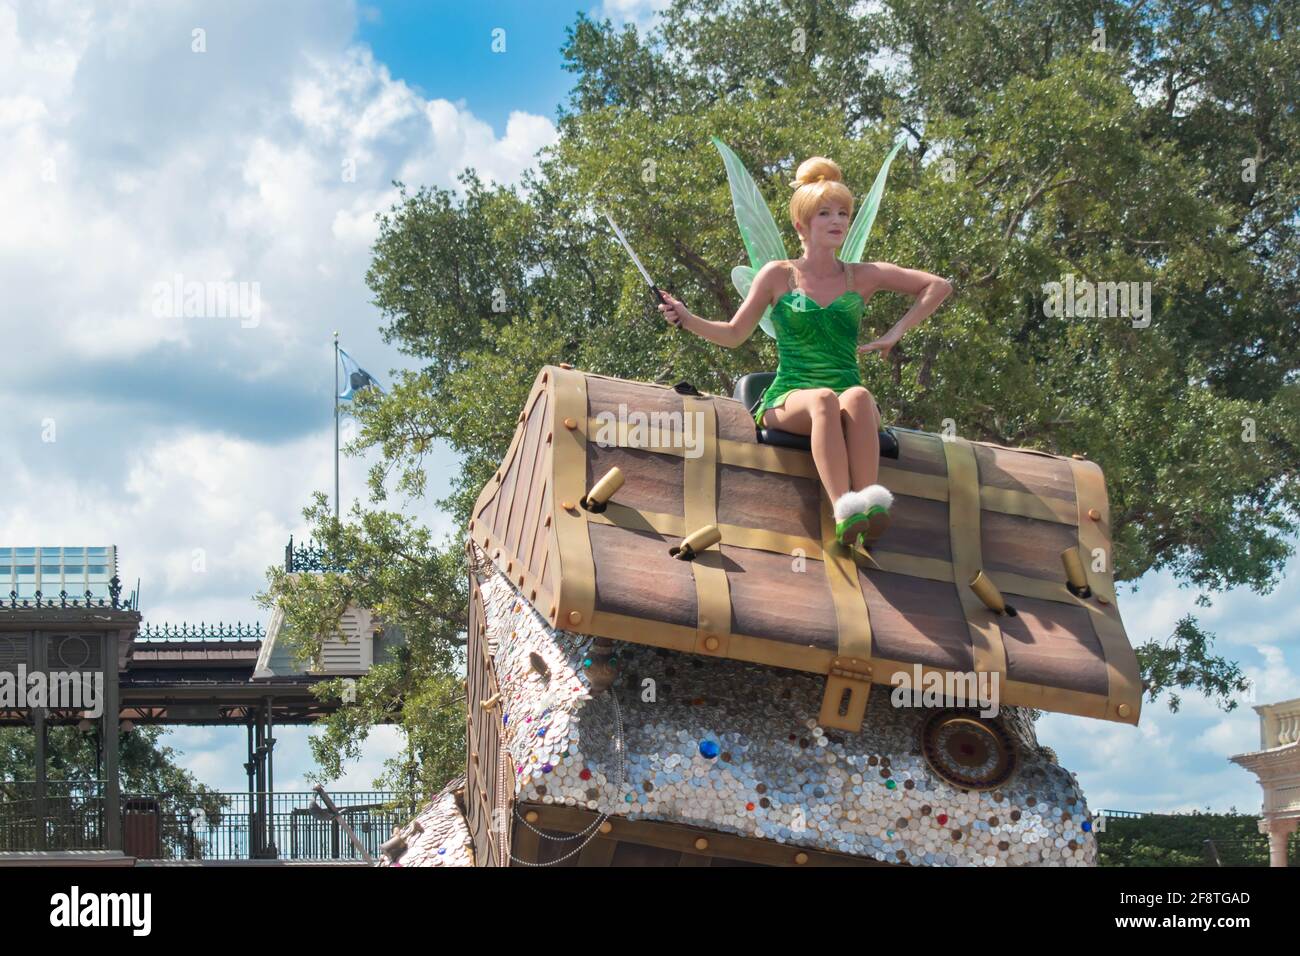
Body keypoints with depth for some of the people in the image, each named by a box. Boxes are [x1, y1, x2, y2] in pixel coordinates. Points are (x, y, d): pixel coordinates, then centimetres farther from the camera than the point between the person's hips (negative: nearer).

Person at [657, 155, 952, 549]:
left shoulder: (864, 277, 14)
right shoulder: (778, 275, 11)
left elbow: (939, 286, 17)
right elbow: (734, 334, 14)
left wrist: (896, 333, 7)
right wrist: (687, 319, -3)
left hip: (851, 403, 1)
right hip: (789, 399, -1)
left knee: (857, 397, -37)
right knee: (824, 399, -38)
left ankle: (870, 509, -55)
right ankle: (845, 513, -56)